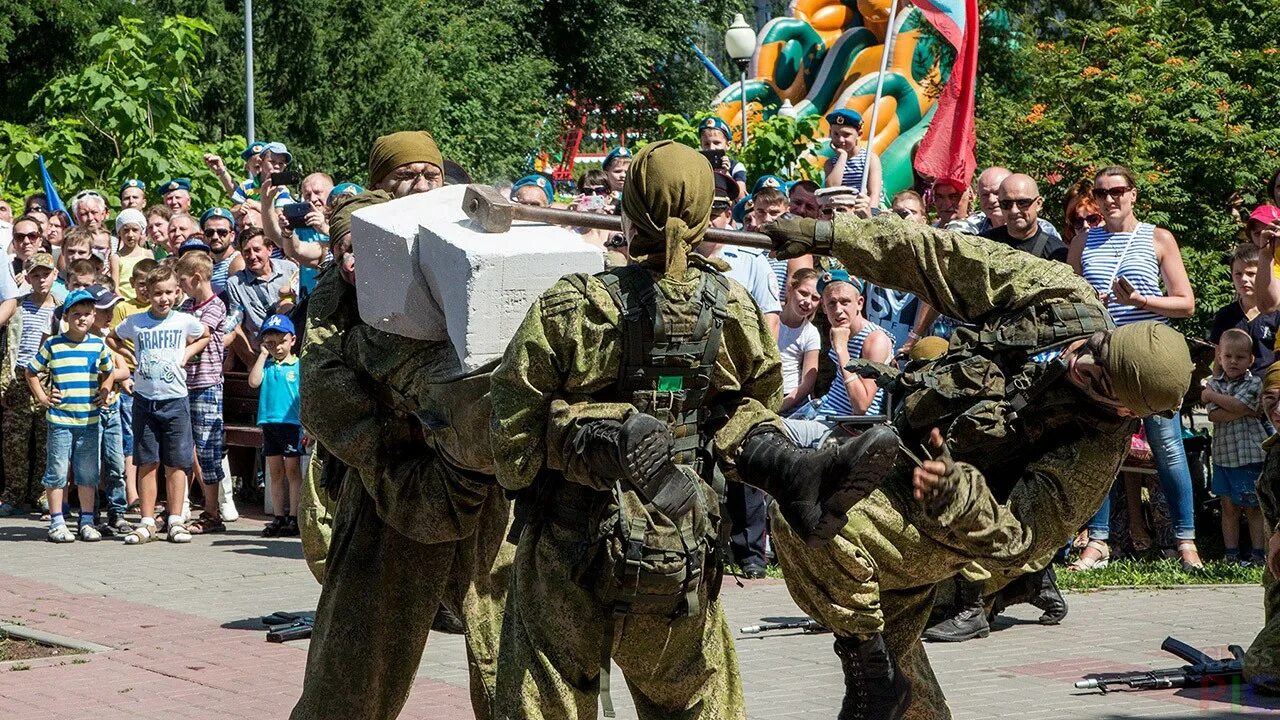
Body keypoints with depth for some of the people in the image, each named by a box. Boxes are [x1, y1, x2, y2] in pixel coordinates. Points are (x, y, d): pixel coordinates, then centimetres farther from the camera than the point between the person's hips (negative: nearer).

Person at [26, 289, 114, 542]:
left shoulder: (99, 345, 6)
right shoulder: (53, 345, -1)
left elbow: (108, 372, 22)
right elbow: (31, 372, 9)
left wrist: (104, 392, 7)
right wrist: (42, 398, 1)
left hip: (89, 420, 2)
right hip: (59, 419, -2)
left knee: (88, 473, 7)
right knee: (57, 472, 0)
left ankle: (87, 522, 14)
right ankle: (57, 523, 6)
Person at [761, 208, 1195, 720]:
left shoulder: (1094, 458, -26)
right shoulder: (1062, 298, -14)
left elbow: (1014, 544, -26)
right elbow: (940, 260, -9)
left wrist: (951, 488, -41)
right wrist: (828, 234, -12)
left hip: (935, 521, -7)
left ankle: (873, 676, -15)